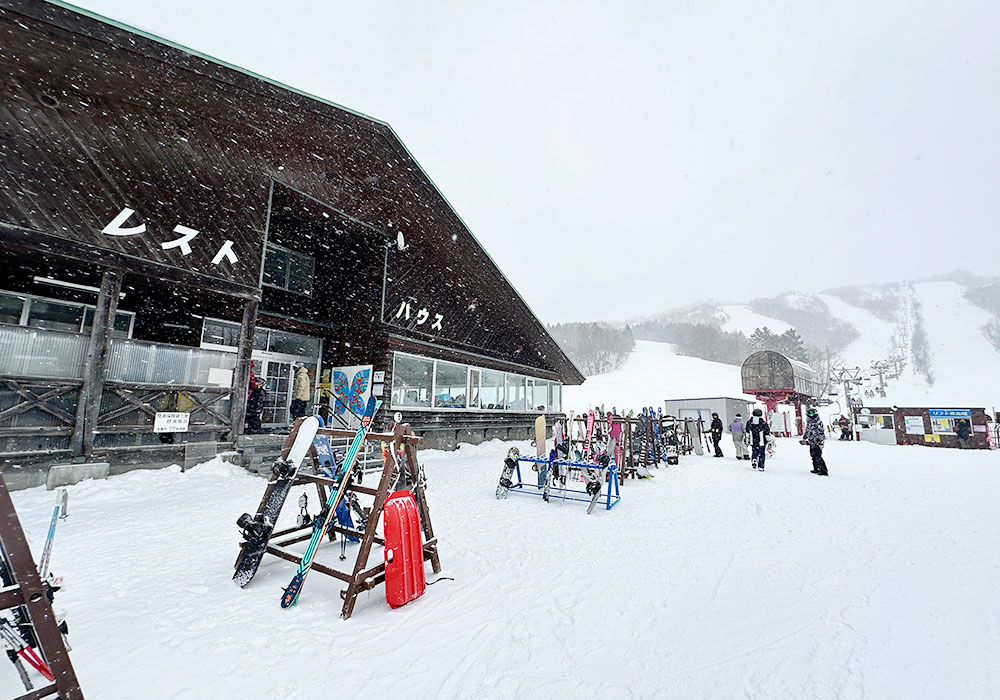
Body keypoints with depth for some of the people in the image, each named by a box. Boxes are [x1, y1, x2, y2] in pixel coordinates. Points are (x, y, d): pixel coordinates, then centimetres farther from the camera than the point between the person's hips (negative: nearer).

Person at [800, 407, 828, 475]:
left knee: (818, 457, -9)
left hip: (817, 443, -9)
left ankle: (823, 471, -4)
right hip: (812, 443, 9)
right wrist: (804, 438, 25)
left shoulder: (818, 423, -18)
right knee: (813, 456, 15)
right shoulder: (809, 423, 10)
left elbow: (822, 434, -19)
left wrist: (821, 443, -21)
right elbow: (806, 431, 24)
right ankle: (816, 469, 26)